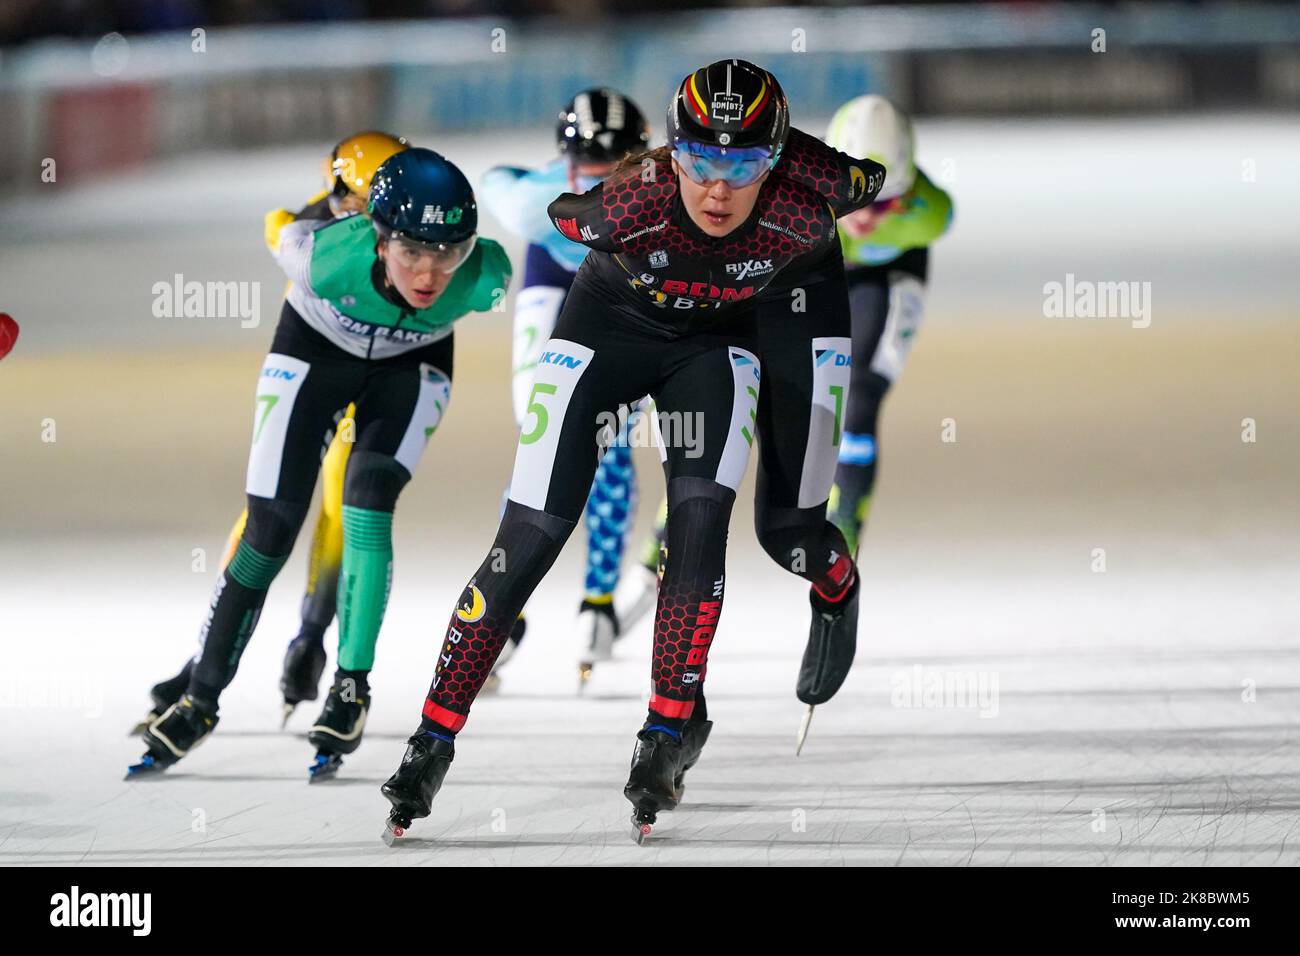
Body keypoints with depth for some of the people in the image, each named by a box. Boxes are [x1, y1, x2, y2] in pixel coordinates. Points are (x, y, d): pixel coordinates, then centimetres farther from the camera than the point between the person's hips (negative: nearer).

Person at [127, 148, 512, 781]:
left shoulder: (484, 277, -36)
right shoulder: (332, 258, -40)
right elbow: (287, 238, -15)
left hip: (411, 365, 0)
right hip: (316, 347, 0)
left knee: (369, 500, -22)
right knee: (270, 530, -1)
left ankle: (352, 688, -12)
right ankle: (202, 700, 12)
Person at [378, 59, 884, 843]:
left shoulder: (801, 212, -33)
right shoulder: (631, 199, -37)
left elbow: (874, 182, -10)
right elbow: (555, 209, -12)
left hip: (717, 341, 1)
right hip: (608, 326, -1)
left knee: (701, 518, -20)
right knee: (530, 540, -6)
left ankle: (667, 739, -6)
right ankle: (433, 743, 4)